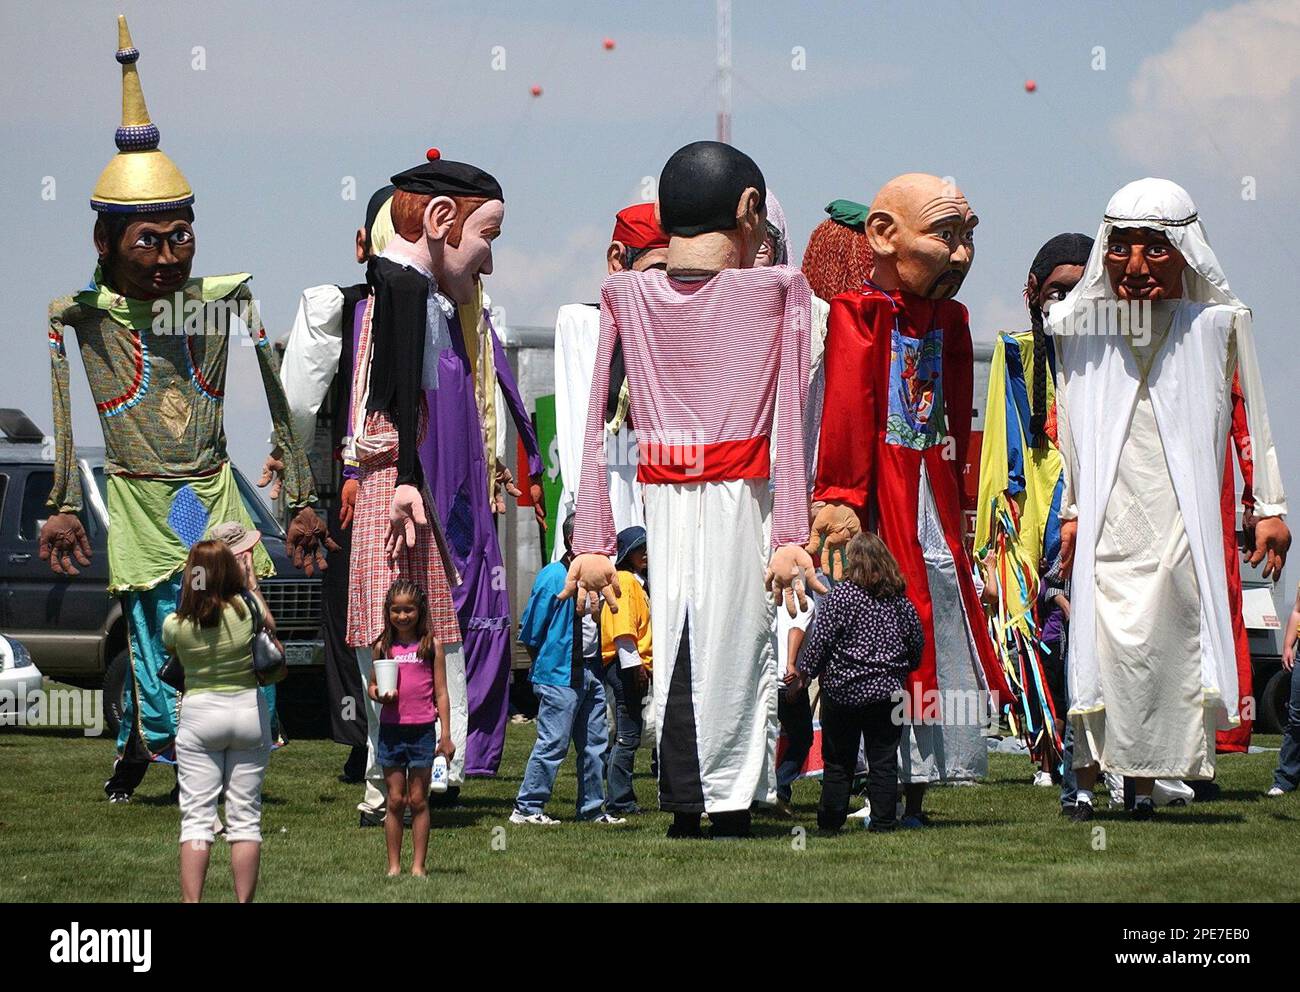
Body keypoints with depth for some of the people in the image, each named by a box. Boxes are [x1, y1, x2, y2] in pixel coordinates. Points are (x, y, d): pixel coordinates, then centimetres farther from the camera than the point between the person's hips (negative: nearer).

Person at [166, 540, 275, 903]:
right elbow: (270, 625, 14)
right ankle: (244, 900, 7)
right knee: (246, 816, 6)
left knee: (196, 816, 1)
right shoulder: (246, 608, -9)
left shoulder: (175, 624, -10)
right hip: (249, 710, 1)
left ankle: (191, 900, -6)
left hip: (198, 714, -1)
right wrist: (249, 583, 23)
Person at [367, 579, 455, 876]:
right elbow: (371, 686, 16)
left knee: (418, 800, 4)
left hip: (422, 730, -2)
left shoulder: (431, 645, 0)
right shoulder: (382, 647, 6)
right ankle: (394, 865, 11)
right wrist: (377, 693, -9)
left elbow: (441, 693, 1)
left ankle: (418, 865, 9)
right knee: (395, 800, 6)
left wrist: (446, 735, -2)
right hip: (391, 730, 2)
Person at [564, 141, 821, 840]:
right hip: (741, 499, -2)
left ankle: (683, 807, 7)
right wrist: (792, 537, -8)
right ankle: (732, 805, 3)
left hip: (661, 500, 2)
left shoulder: (625, 297, 7)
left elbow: (594, 427, 4)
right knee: (736, 650, 3)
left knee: (674, 650, 8)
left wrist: (592, 543, 5)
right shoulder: (775, 291, 0)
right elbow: (790, 424, -7)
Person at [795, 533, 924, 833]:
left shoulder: (842, 595, -10)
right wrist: (904, 669, 28)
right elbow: (918, 642, 11)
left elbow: (820, 640, -9)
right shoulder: (900, 599, 3)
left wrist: (805, 671, 4)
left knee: (838, 762, 6)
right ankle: (883, 820, 4)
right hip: (889, 691, 3)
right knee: (884, 760, 6)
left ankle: (831, 819, 9)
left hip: (844, 689, -3)